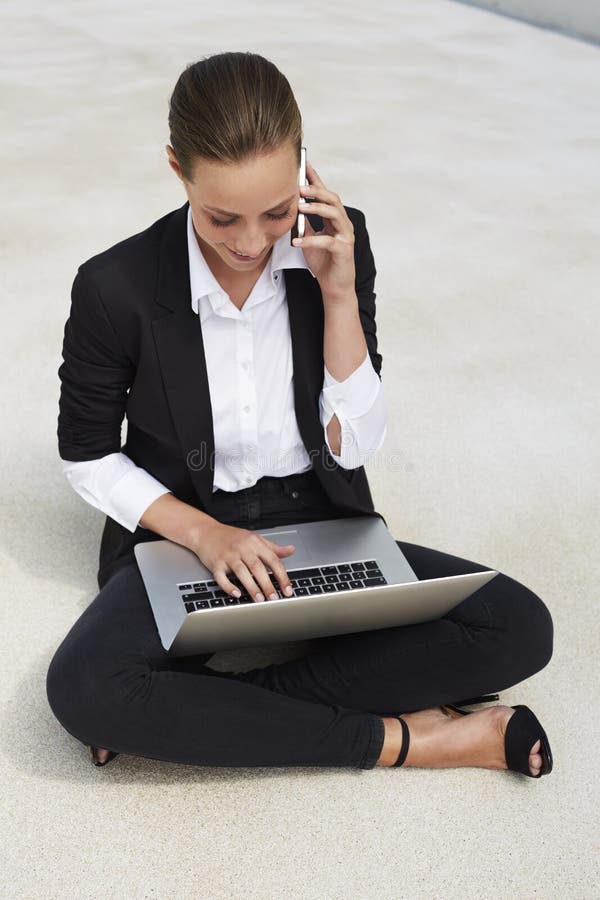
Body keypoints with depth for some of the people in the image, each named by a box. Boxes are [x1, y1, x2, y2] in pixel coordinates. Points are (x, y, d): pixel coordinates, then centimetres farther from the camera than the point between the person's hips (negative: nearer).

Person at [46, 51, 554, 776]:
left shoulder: (338, 245, -8)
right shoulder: (116, 287, -15)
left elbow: (355, 446, -7)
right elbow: (85, 454, -2)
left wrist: (340, 296, -19)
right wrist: (203, 532, -16)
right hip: (184, 537, -2)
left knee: (520, 628, -19)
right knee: (81, 688, -33)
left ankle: (204, 708, -20)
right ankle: (403, 738, -21)